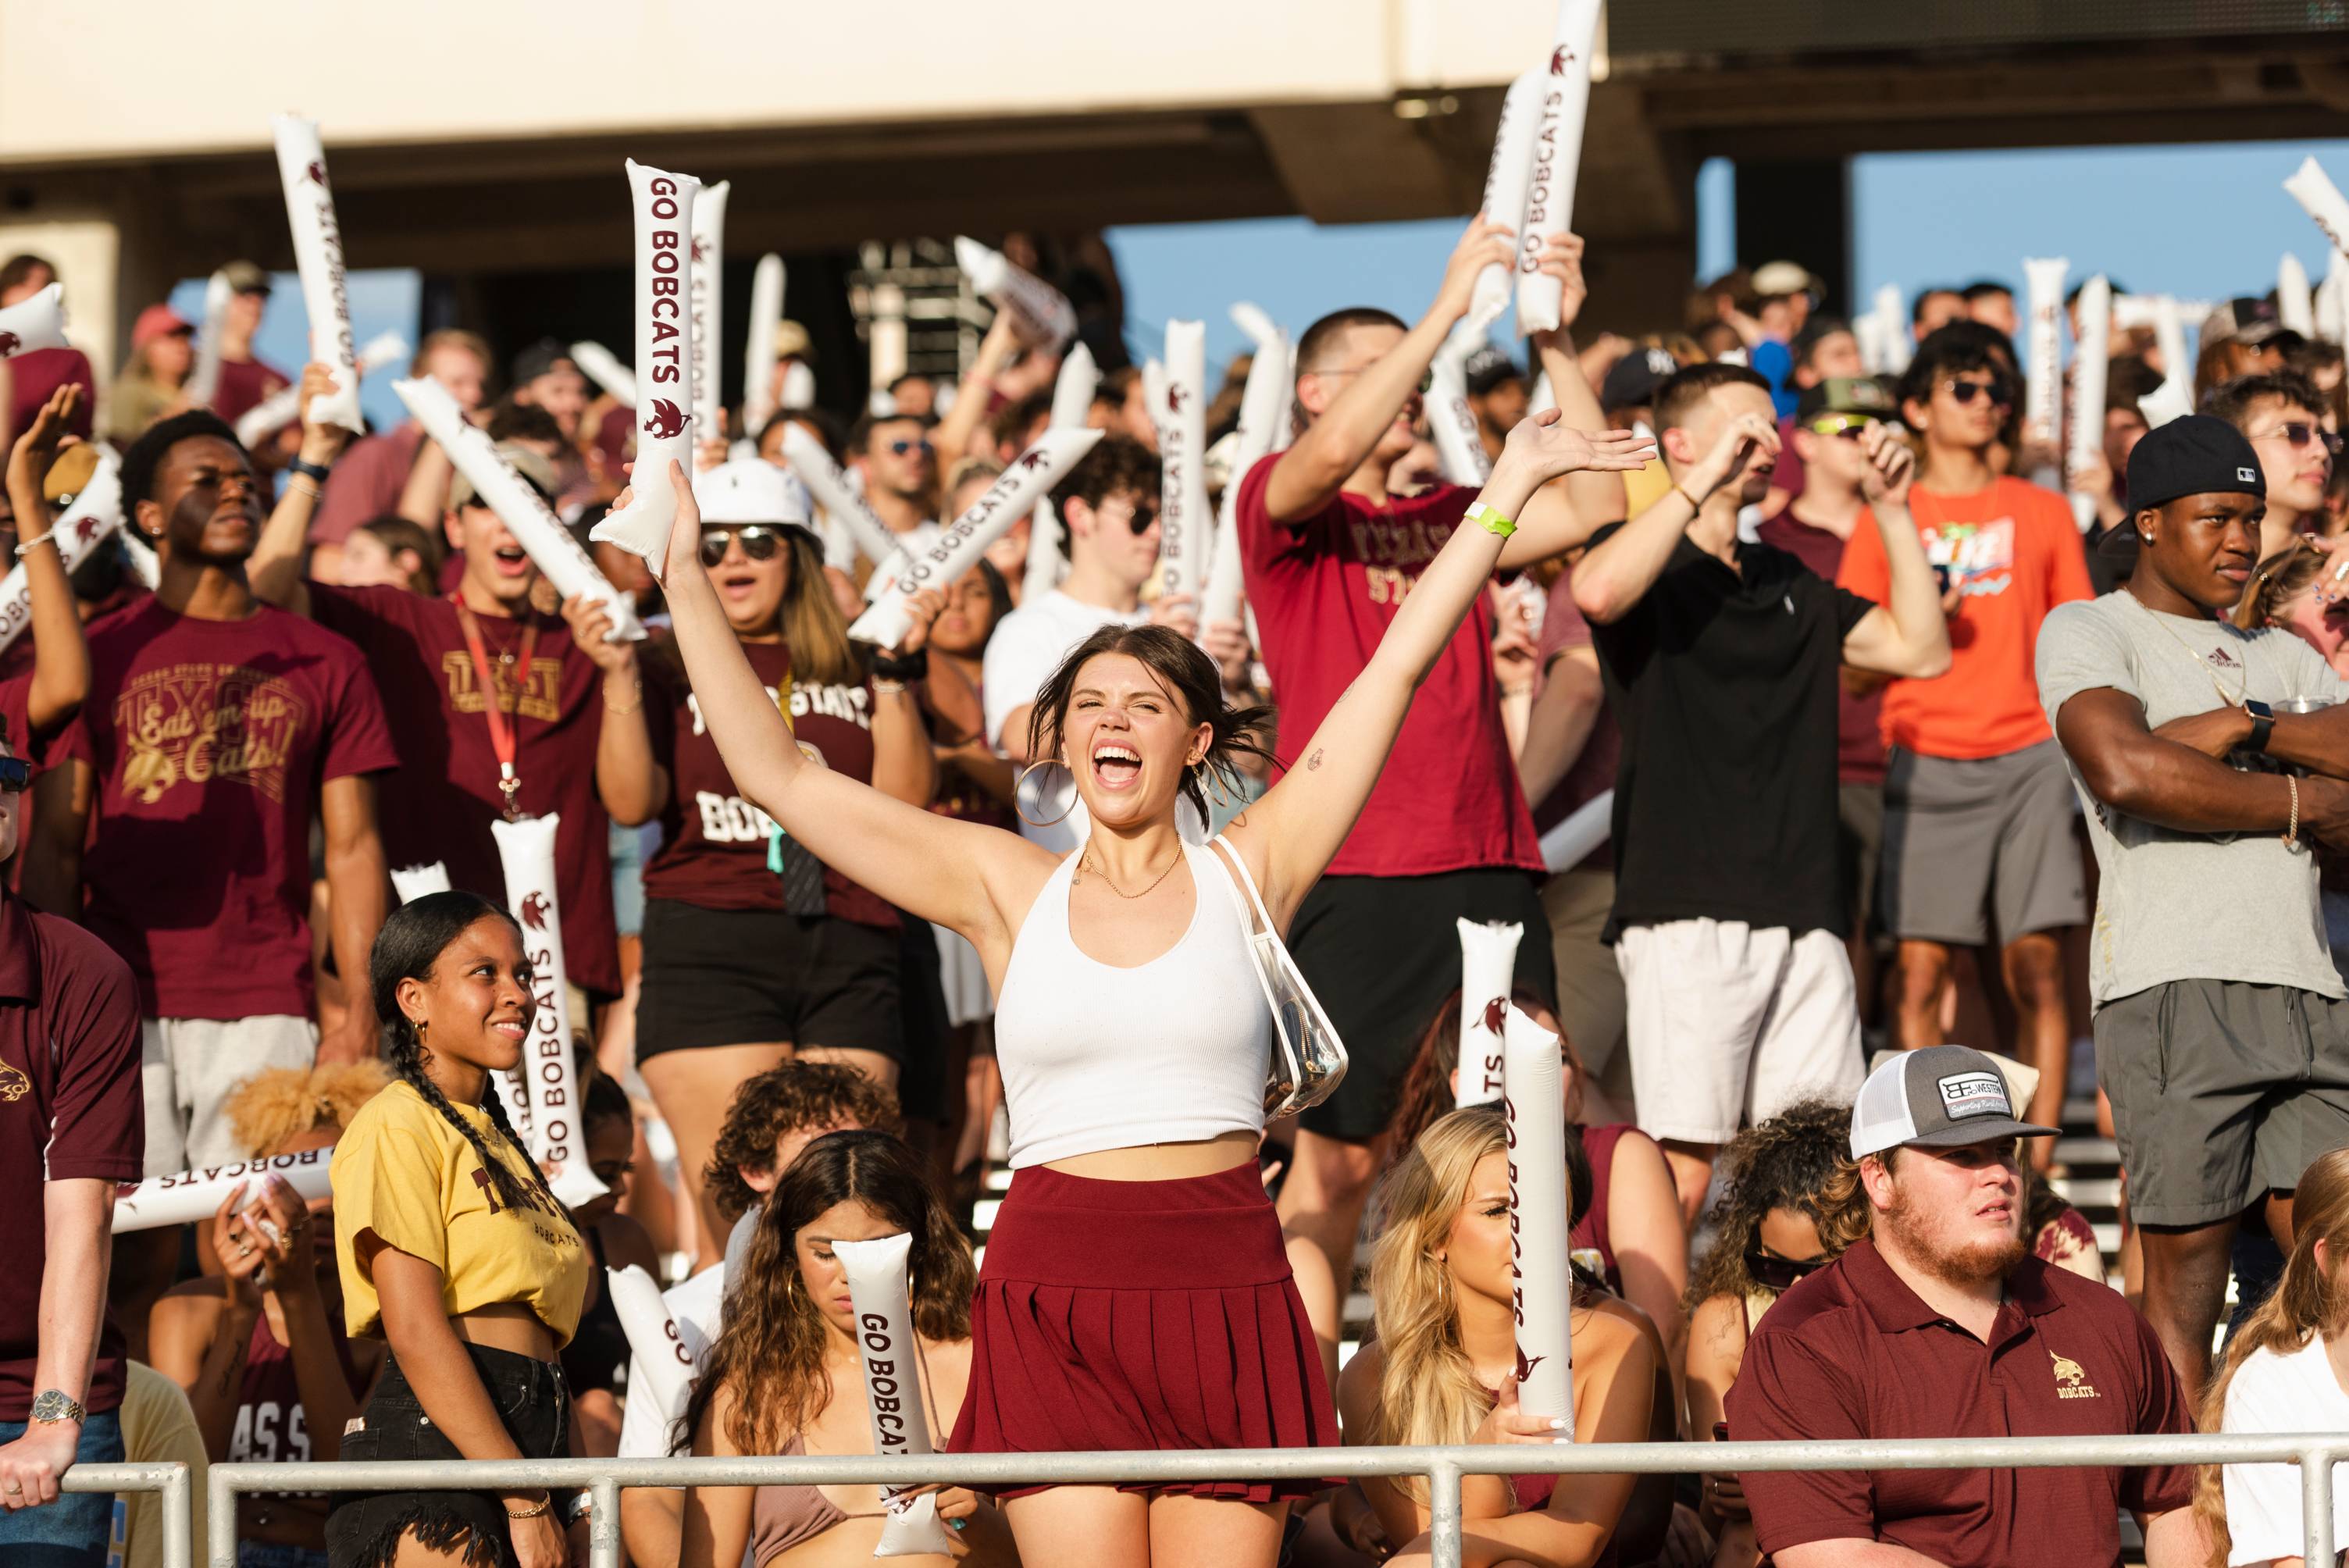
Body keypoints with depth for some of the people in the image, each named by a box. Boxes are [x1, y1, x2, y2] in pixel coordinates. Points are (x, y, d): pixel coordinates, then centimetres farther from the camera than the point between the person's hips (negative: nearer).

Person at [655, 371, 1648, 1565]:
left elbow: (1396, 667, 6)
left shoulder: (1247, 875, 6)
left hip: (1226, 1298, 0)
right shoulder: (1004, 887, 7)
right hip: (1054, 1298, 0)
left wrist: (1507, 491, 5)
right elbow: (775, 772, 7)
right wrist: (687, 583, 5)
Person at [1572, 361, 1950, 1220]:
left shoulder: (1788, 584, 22)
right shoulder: (1649, 564, 3)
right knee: (1683, 1171, -11)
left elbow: (1921, 649, 18)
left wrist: (1892, 511, 11)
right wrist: (1708, 478, -19)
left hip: (1803, 913, 6)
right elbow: (1598, 592, -22)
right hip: (1686, 912, -6)